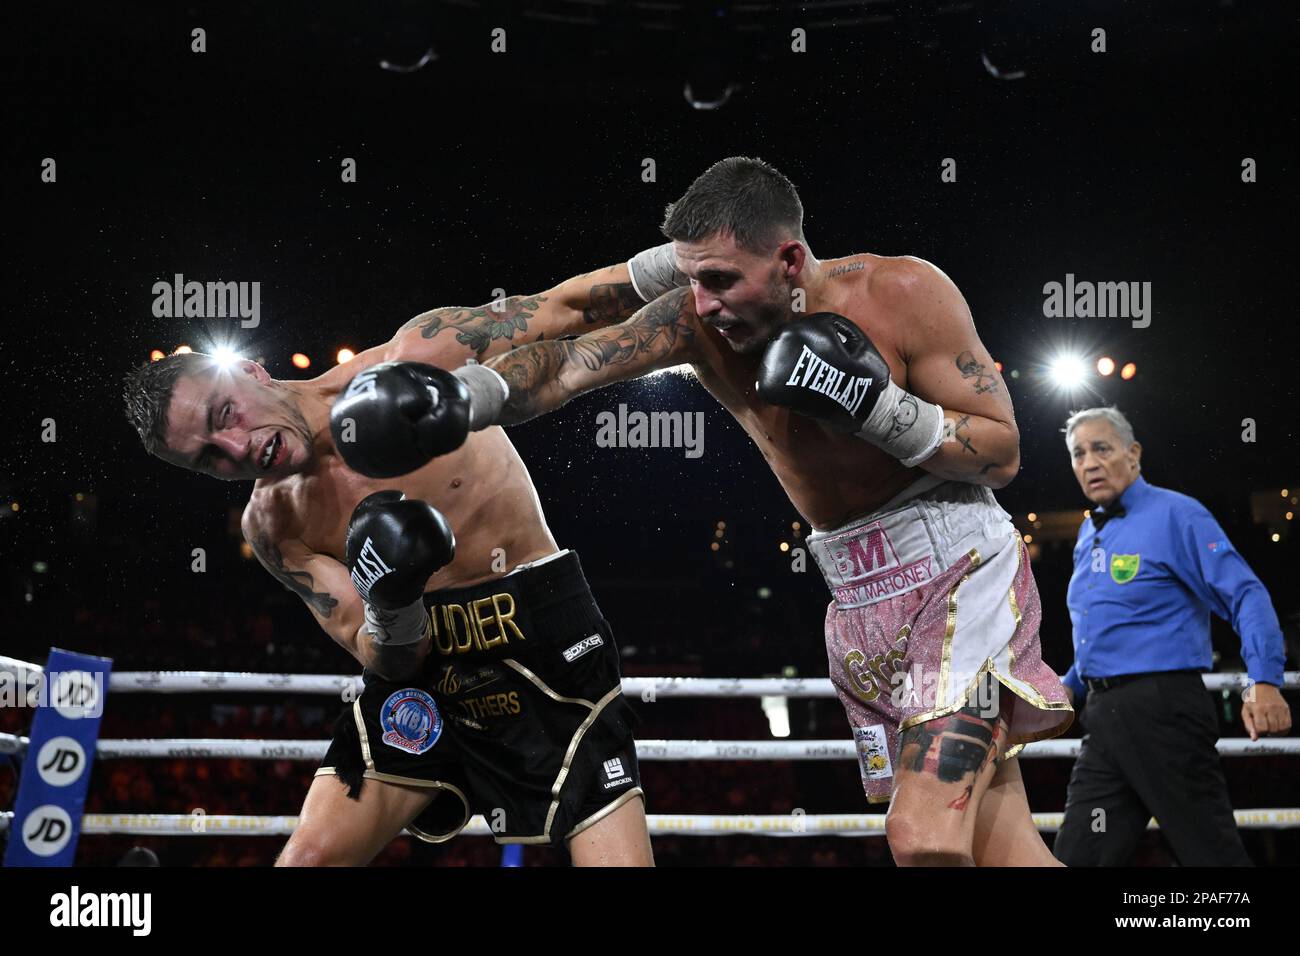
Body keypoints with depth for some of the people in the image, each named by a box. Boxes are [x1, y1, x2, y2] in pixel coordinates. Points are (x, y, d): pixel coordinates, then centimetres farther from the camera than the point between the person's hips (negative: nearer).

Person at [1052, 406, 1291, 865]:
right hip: (1104, 719, 8)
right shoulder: (1089, 534, 19)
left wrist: (1264, 681, -26)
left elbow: (1246, 595, -13)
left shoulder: (1175, 515, -5)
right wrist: (1070, 688, 17)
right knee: (1078, 856, 2)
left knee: (1212, 851, -6)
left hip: (1162, 707, -8)